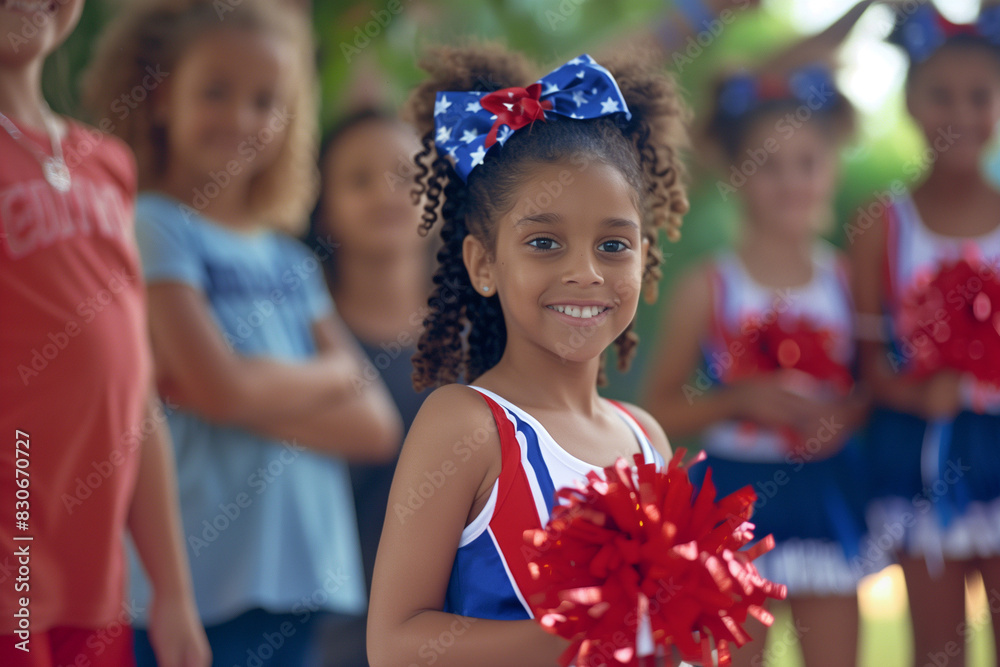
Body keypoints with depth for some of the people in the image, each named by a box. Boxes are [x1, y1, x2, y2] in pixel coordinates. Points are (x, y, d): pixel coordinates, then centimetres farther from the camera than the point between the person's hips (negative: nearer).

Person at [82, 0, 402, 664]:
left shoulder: (292, 261, 16)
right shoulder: (154, 229, -3)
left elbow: (376, 426, 8)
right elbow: (221, 388, -15)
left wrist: (260, 393, -9)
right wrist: (334, 374, 3)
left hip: (300, 576, 7)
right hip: (198, 577, -6)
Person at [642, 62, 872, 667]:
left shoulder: (848, 278, 2)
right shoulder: (709, 288, -5)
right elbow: (660, 409, -3)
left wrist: (850, 412, -9)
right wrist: (744, 399, -16)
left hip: (825, 488, 2)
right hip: (738, 490, -2)